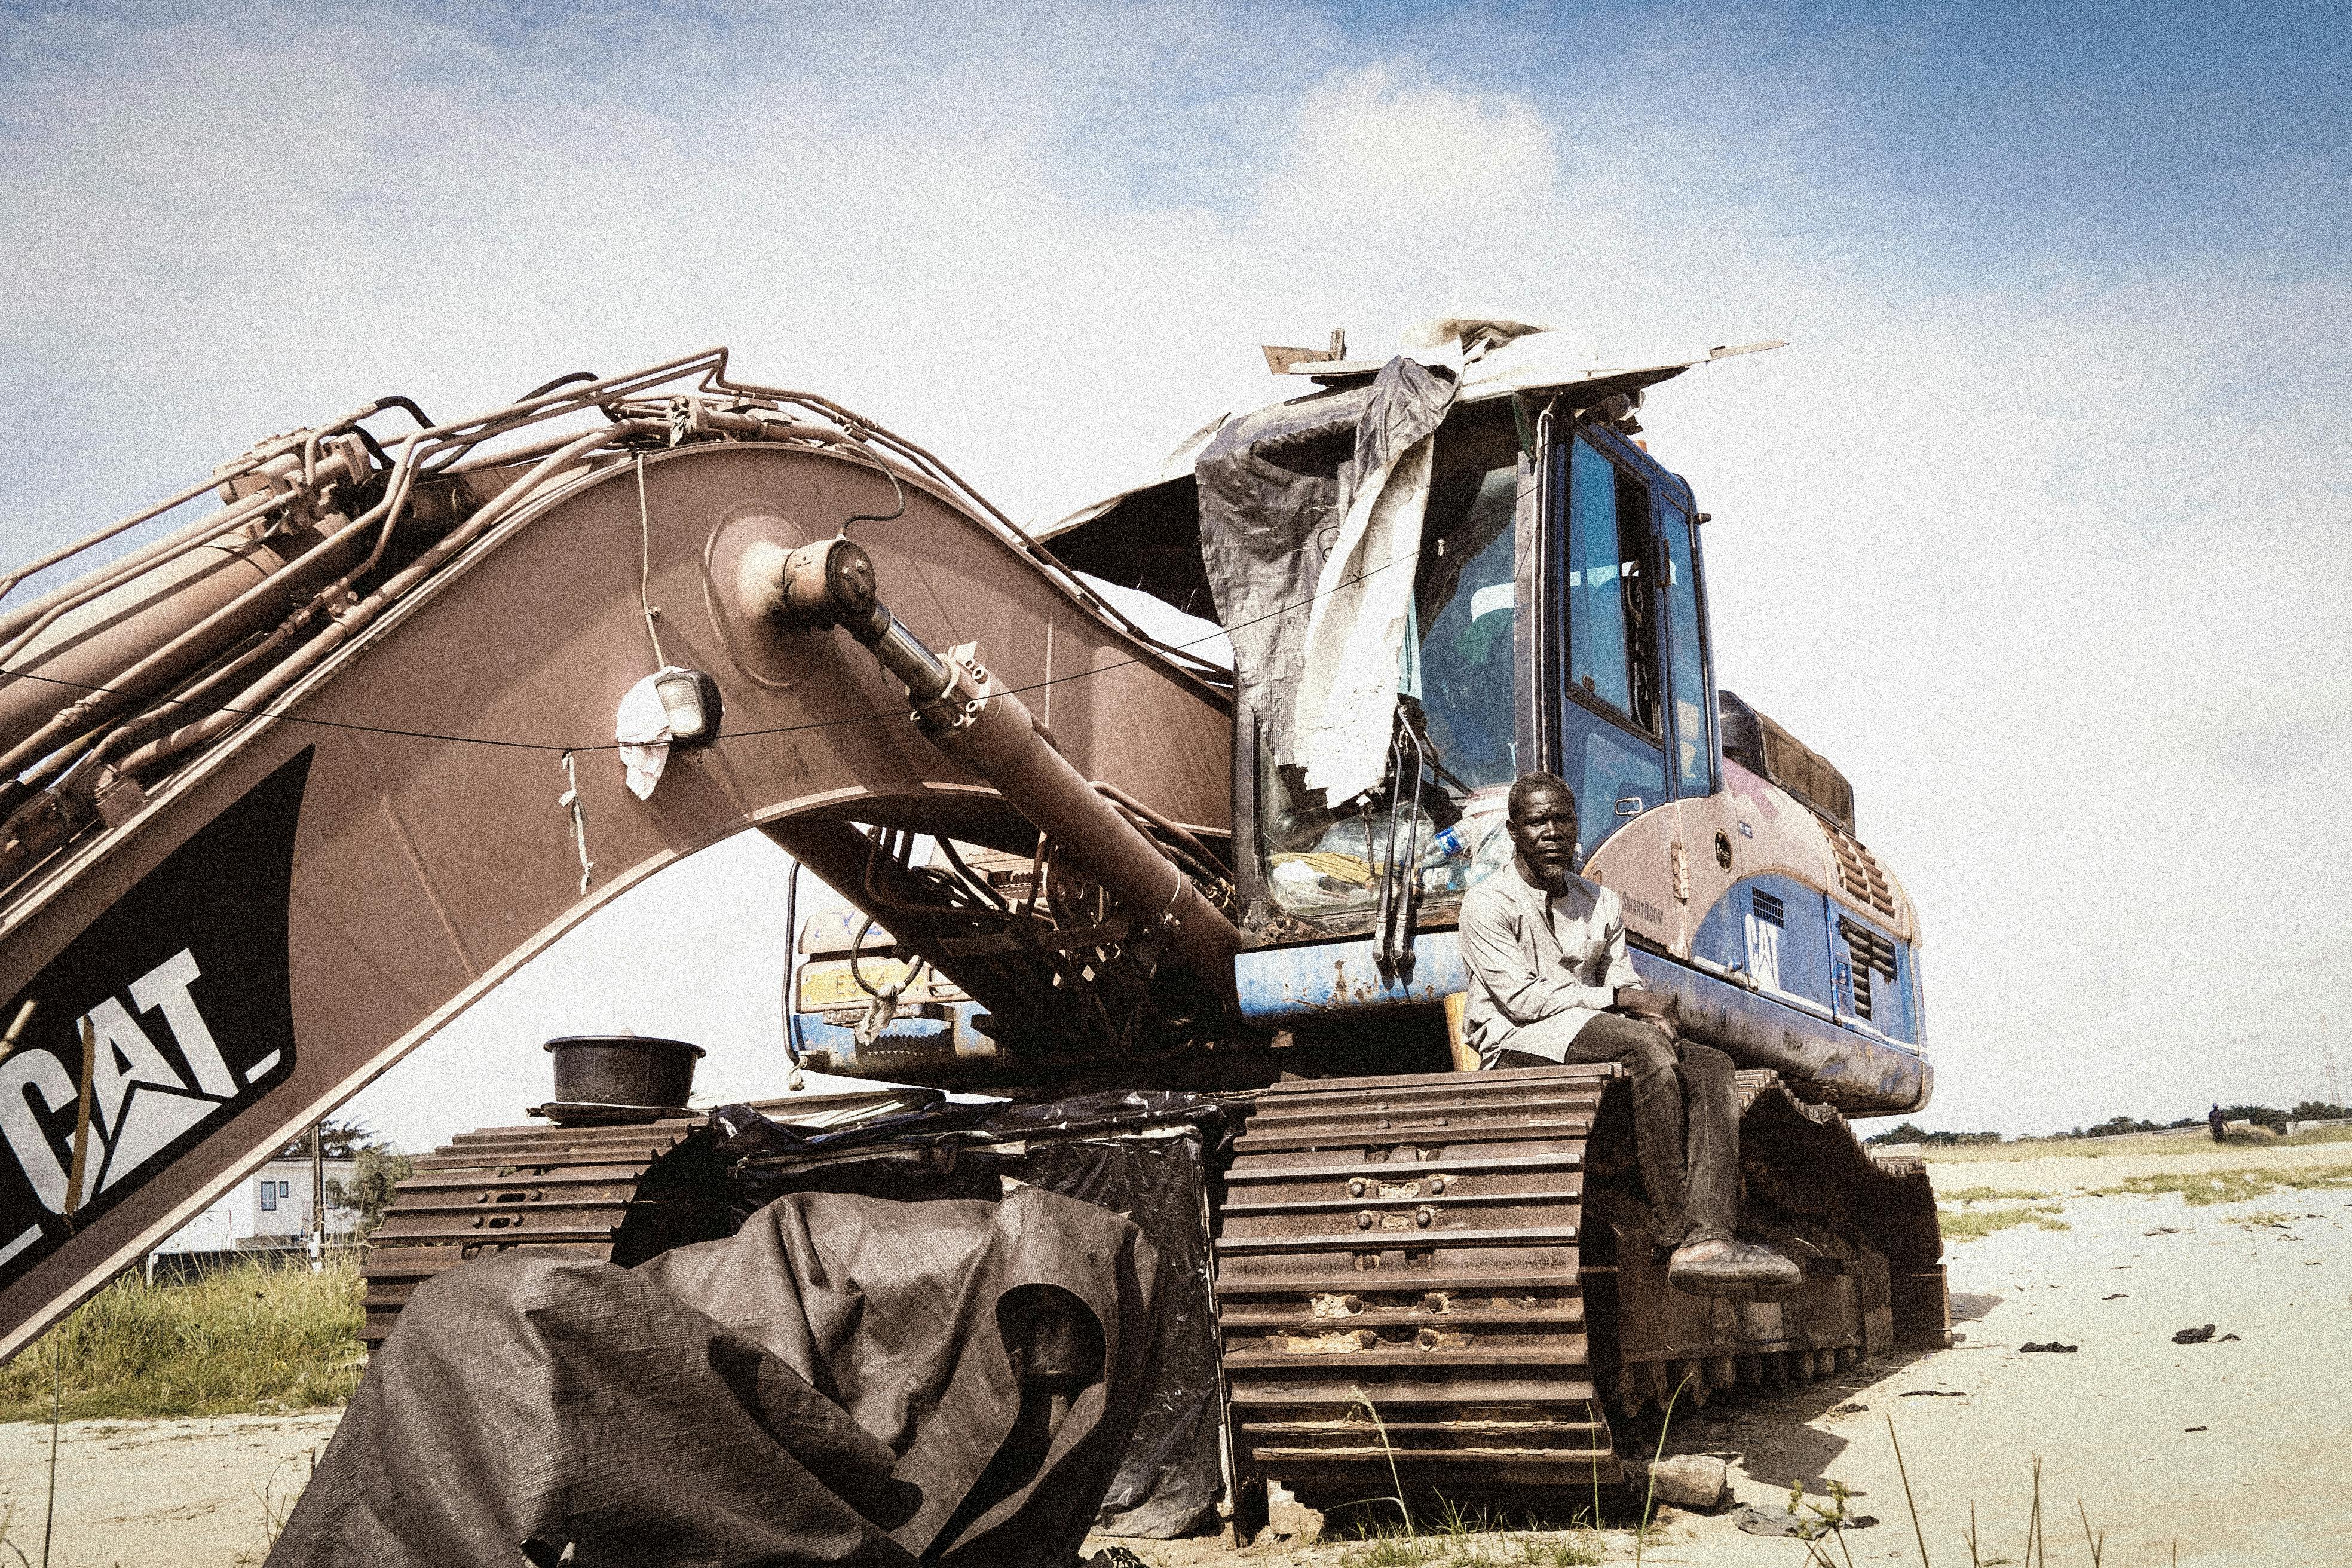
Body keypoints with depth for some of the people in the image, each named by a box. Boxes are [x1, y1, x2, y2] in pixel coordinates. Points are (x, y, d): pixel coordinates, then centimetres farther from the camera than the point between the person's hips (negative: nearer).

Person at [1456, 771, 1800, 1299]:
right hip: (1516, 1045, -7)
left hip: (1595, 1040, 7)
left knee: (1711, 1066, -18)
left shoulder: (1602, 905, 19)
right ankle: (1680, 1232, -33)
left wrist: (1655, 1015, -13)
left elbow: (1625, 990, 12)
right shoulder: (1488, 903, -1)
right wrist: (1620, 999, -13)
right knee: (1643, 1045, -32)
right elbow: (1521, 998, -12)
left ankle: (1708, 1239, -37)